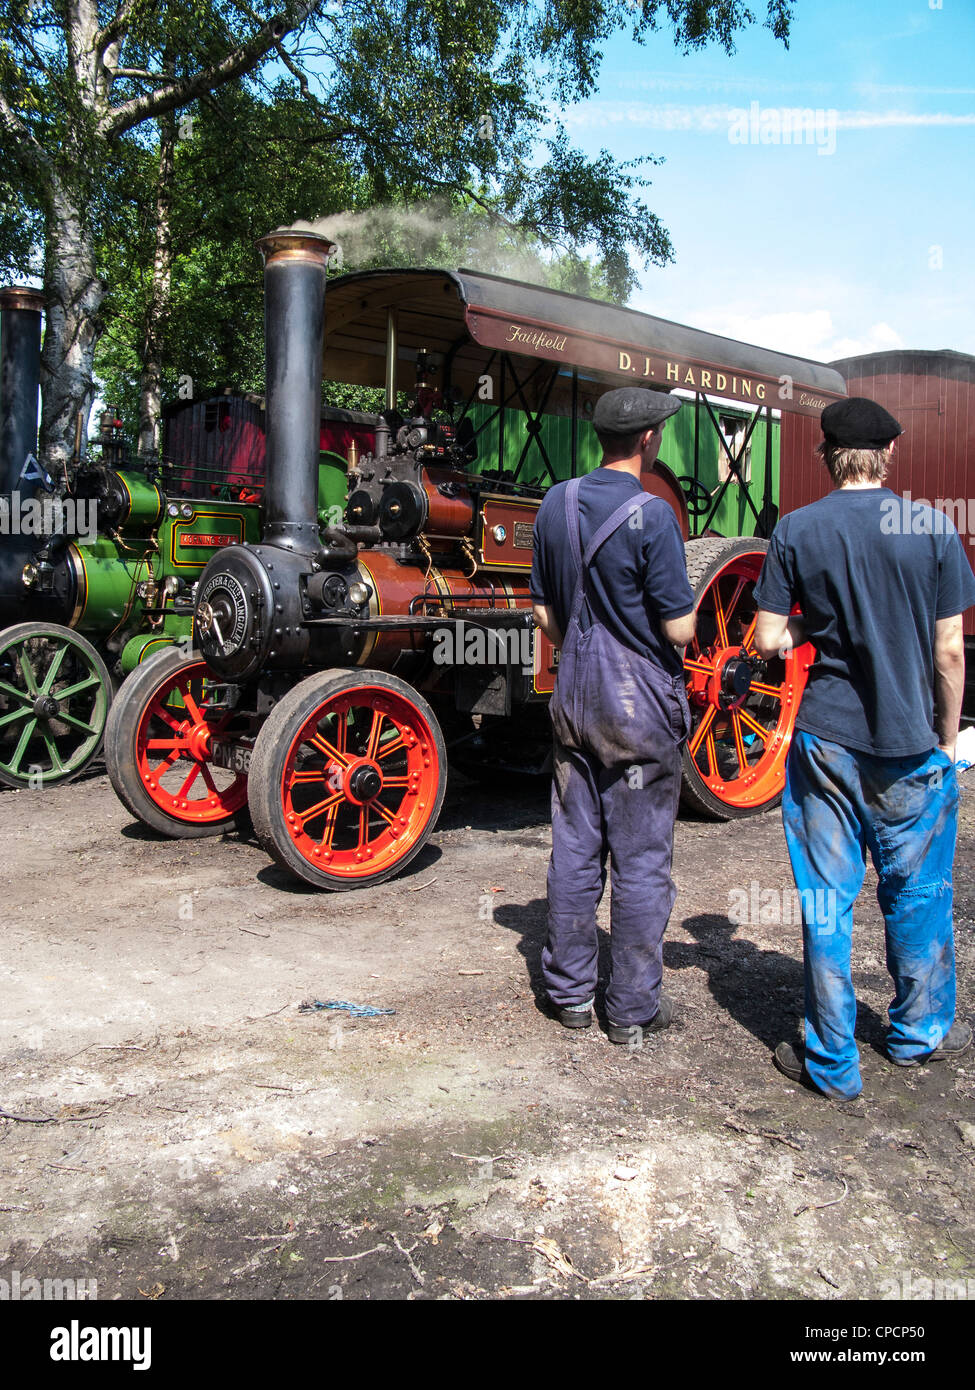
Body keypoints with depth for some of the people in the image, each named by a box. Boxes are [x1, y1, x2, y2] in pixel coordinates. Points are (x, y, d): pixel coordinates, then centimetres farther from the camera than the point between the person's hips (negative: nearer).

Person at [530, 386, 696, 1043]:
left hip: (574, 700, 6)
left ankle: (570, 992, 24)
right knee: (642, 863, 5)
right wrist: (691, 606, 7)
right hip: (642, 707, -6)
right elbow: (680, 630, -14)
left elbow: (546, 615, 10)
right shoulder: (652, 516, -15)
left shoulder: (556, 504, 5)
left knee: (574, 851, 13)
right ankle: (633, 1008, 16)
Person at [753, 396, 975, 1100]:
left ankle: (833, 1063, 16)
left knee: (828, 900, 7)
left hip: (825, 740, 0)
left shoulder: (796, 530, -4)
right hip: (911, 742, 1)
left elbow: (769, 641, -5)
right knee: (917, 892, 17)